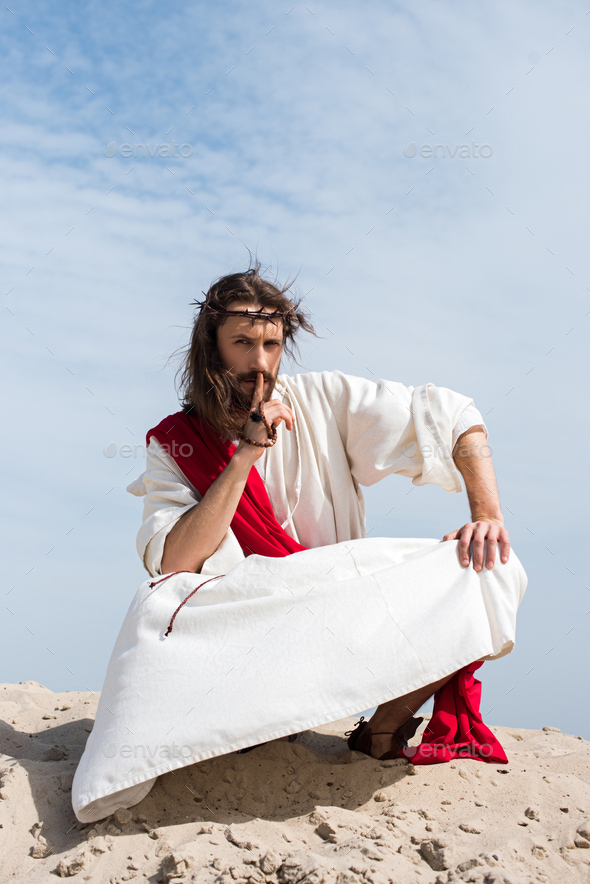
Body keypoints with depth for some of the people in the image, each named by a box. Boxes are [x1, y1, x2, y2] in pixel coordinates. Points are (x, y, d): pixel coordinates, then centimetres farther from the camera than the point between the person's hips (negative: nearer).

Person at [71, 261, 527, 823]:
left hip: (343, 615, 3)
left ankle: (384, 734, -4)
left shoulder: (320, 400, 1)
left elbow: (451, 416, -1)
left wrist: (488, 514, -17)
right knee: (157, 609, -34)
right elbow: (173, 563, -14)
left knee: (490, 569, -20)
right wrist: (248, 450, -18)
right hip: (246, 624, -2)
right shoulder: (173, 444, 1)